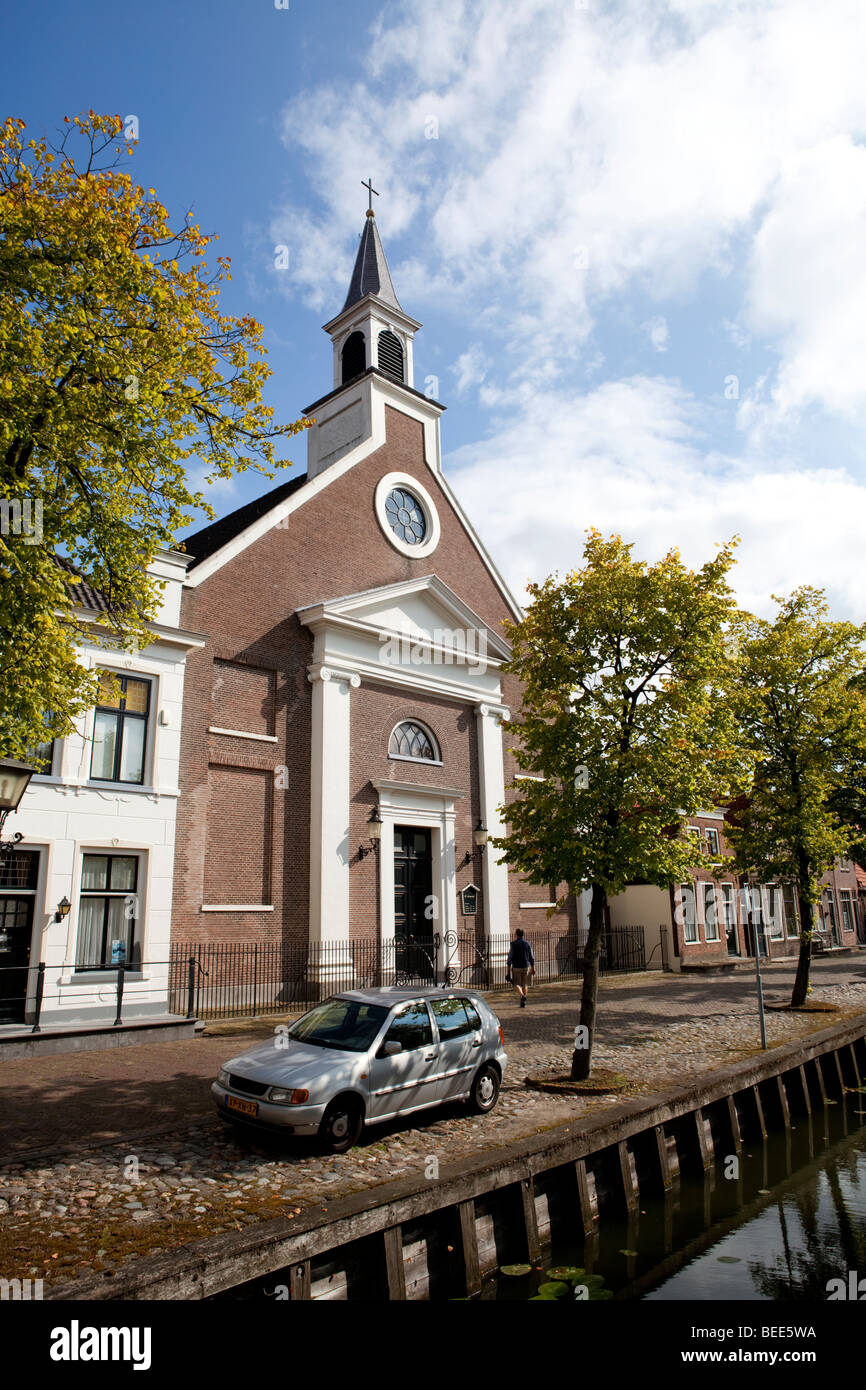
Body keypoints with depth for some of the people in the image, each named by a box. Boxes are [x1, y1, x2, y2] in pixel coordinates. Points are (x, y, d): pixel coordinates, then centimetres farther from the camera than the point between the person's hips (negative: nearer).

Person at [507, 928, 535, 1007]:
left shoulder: (514, 944, -7)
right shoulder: (527, 943, 1)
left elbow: (510, 957, -7)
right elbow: (531, 957, 3)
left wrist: (509, 968, 1)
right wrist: (533, 968, 9)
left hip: (516, 967, -3)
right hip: (526, 967, 3)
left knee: (517, 983, 7)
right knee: (525, 984, 12)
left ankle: (522, 995, -20)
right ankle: (523, 1003, 11)